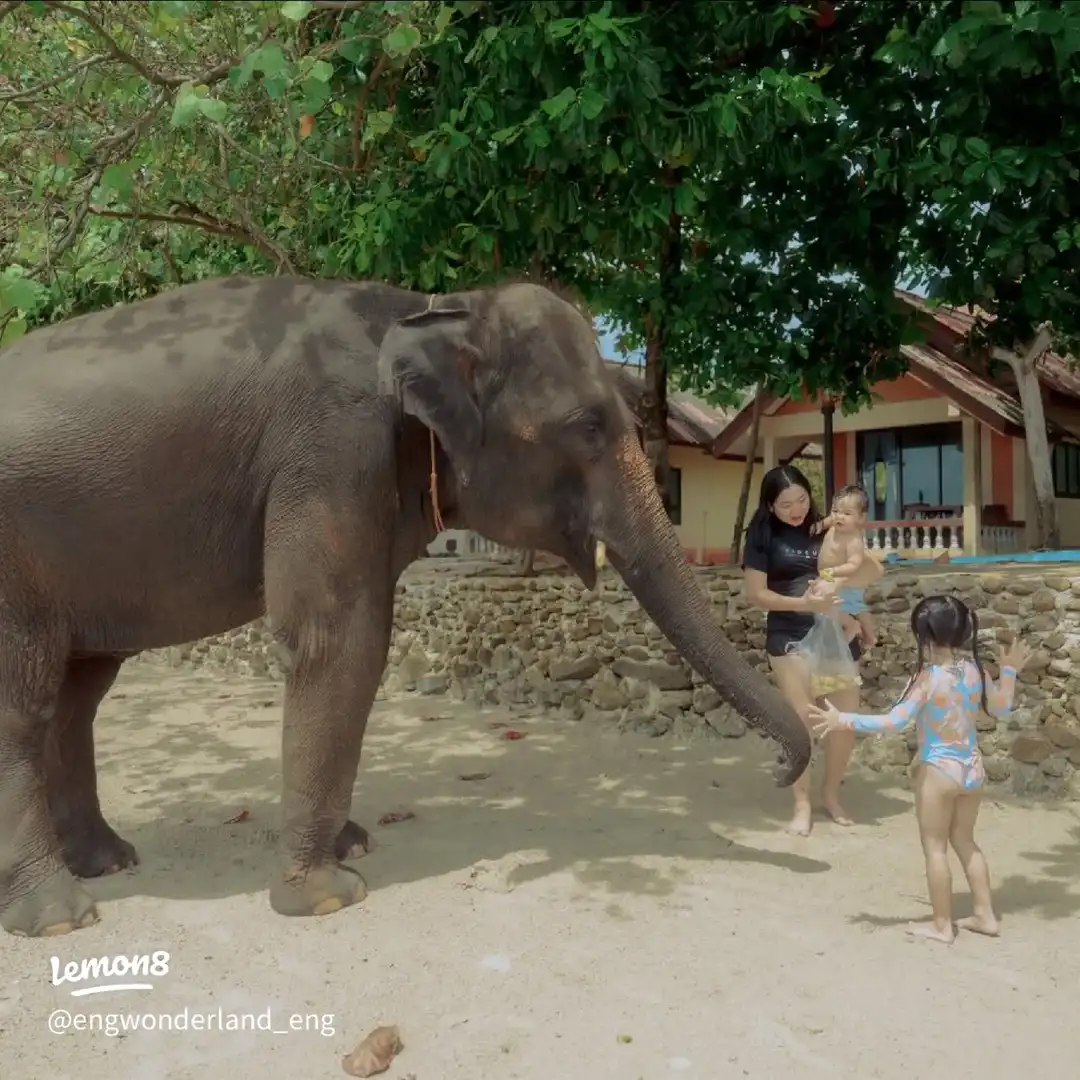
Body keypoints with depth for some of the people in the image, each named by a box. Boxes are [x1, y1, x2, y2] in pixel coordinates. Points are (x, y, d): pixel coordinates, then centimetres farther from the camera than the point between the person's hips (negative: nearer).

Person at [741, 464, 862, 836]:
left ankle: (831, 794, 25)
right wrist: (803, 603, -19)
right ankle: (802, 804, 7)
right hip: (790, 635, -3)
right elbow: (755, 594, -7)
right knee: (800, 717, -8)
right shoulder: (762, 534, -4)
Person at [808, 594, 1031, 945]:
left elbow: (895, 721, -28)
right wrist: (1010, 670, 29)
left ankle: (941, 925, 16)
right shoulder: (974, 669, -3)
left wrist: (843, 720, -25)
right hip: (972, 767, 7)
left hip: (939, 769, -7)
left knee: (935, 847, 8)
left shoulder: (929, 677, -22)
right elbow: (1000, 706, 14)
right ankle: (985, 914, 31)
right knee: (965, 841, 23)